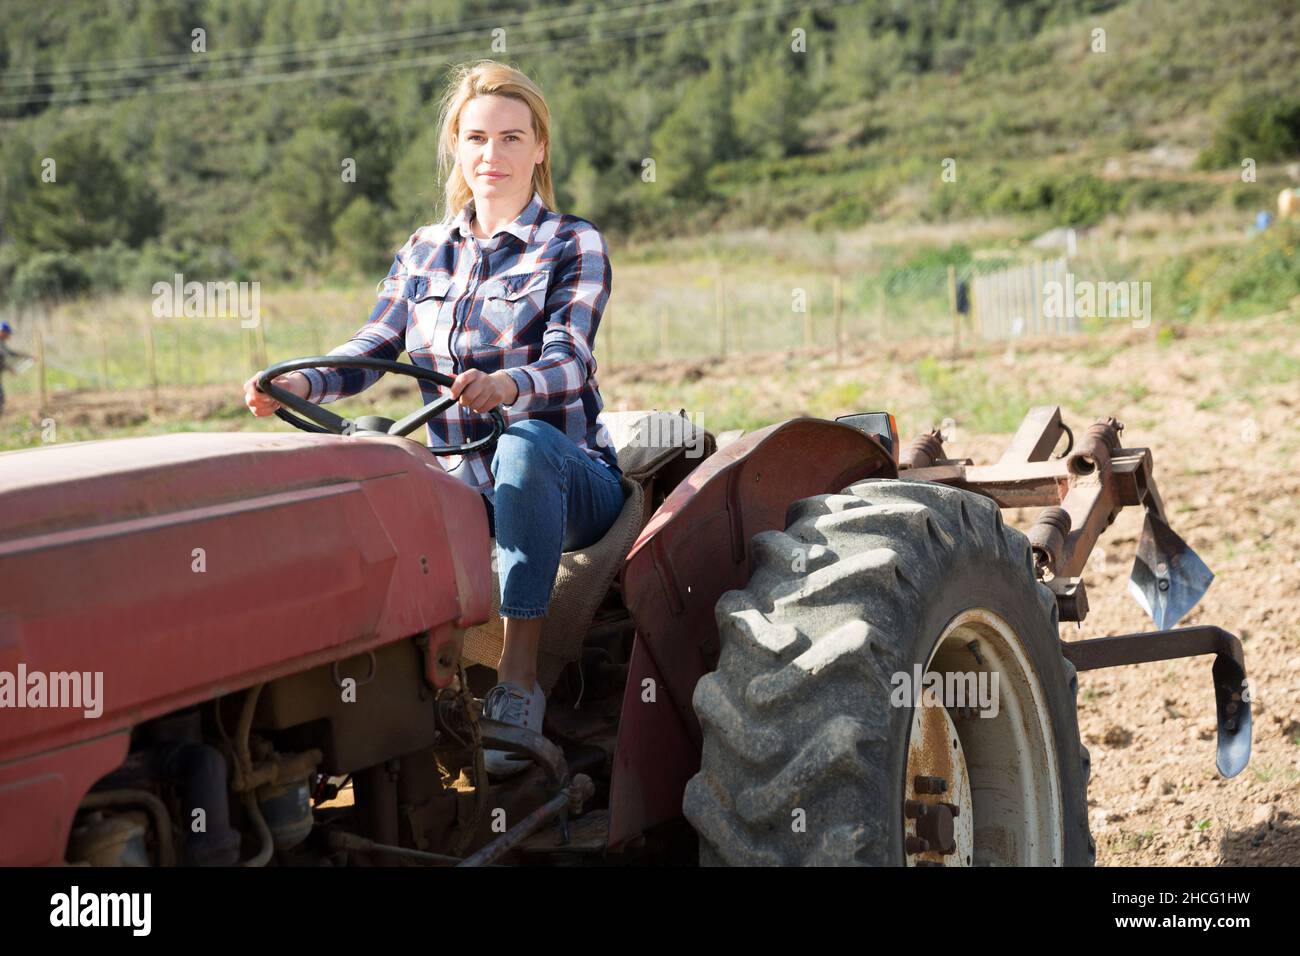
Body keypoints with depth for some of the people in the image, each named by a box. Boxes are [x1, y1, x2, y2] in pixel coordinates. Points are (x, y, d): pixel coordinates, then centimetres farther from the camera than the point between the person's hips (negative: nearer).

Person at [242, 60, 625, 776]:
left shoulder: (573, 246, -2)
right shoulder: (425, 250, 12)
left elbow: (568, 359, -19)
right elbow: (374, 348, 0)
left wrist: (508, 386, -42)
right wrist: (298, 384, -21)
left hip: (568, 481, -3)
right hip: (465, 484, 3)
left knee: (527, 441, -39)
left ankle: (519, 683, -36)